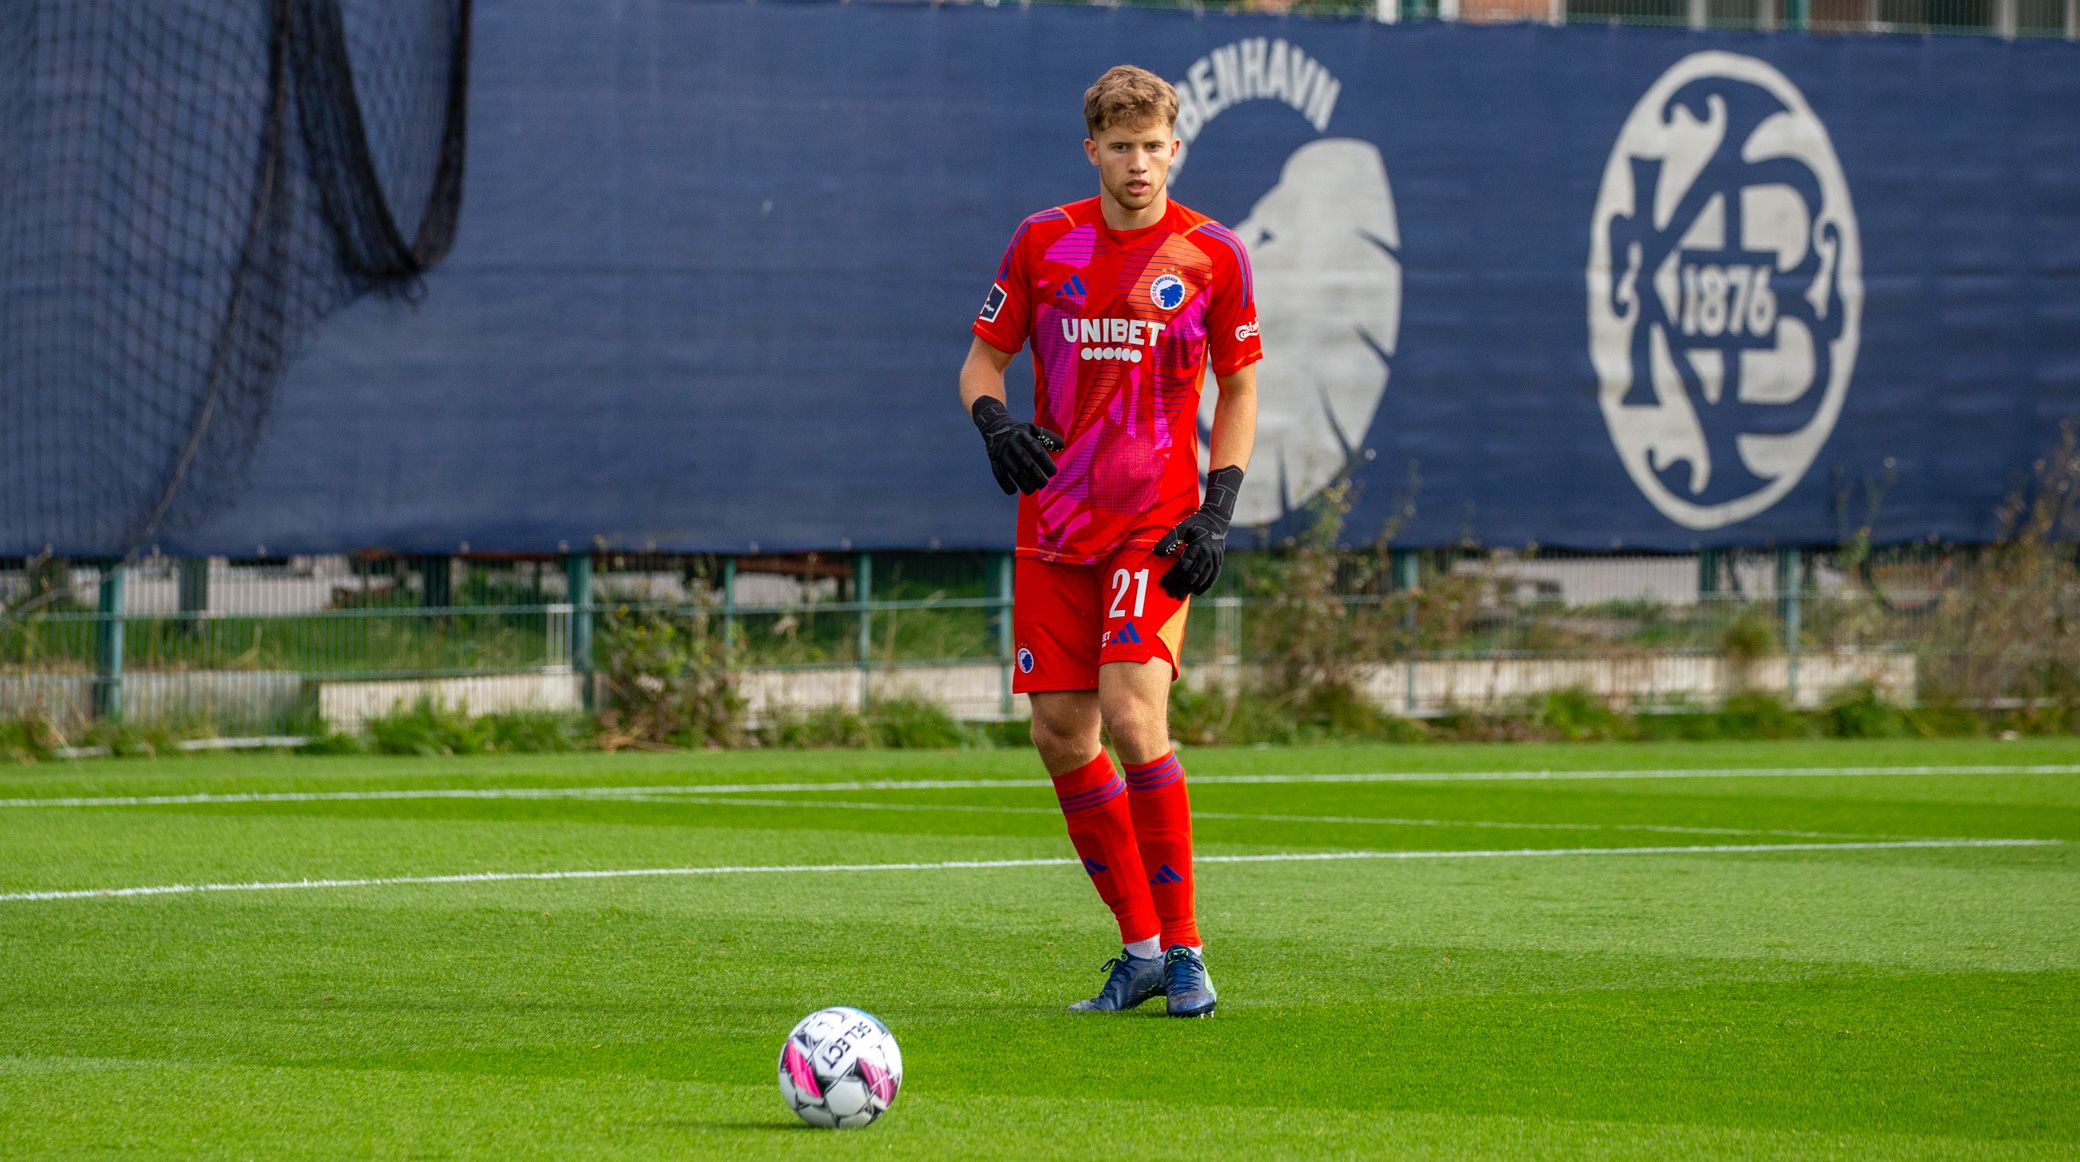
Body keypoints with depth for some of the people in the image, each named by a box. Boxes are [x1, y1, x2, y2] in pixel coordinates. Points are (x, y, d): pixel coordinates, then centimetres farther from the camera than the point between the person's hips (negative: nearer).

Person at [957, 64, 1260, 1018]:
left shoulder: (1211, 255, -1)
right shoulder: (1043, 242, 4)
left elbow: (1239, 387, 8)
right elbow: (983, 359, 12)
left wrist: (1219, 508, -4)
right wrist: (993, 420, -12)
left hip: (1156, 526, -3)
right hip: (1053, 526, 3)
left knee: (1133, 717, -18)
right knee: (1061, 736, 1)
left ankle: (1182, 948, -9)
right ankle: (1140, 947, 14)